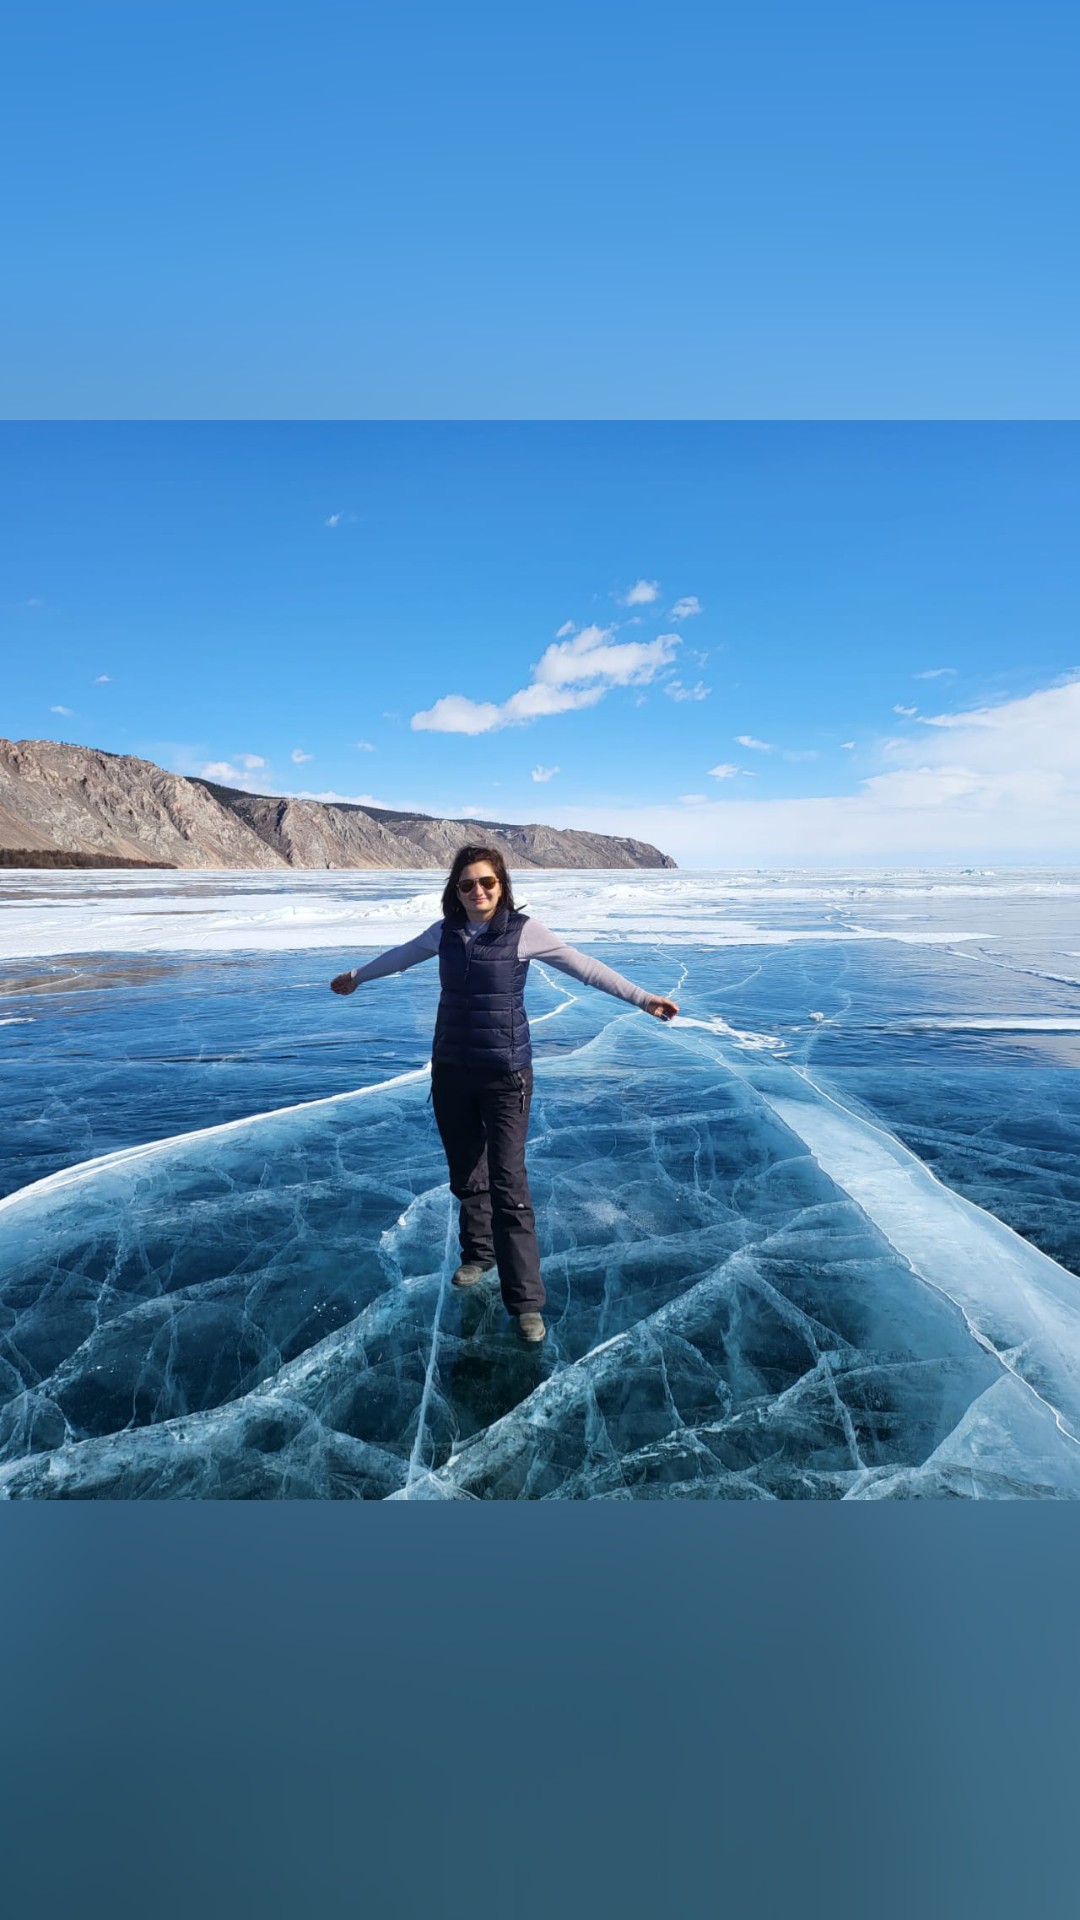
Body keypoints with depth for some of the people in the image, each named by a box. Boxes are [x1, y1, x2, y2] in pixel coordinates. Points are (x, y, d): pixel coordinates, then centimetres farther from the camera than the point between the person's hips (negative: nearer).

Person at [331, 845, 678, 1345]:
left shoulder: (522, 930, -9)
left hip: (505, 1075, -4)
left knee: (508, 1184, -6)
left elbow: (585, 967, -7)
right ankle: (478, 1254, 41)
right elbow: (402, 955, 21)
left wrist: (642, 998, -10)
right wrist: (357, 976, 37)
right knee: (465, 1175, 17)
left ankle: (525, 1302, 5)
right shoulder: (444, 931, 3)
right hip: (450, 1072, 5)